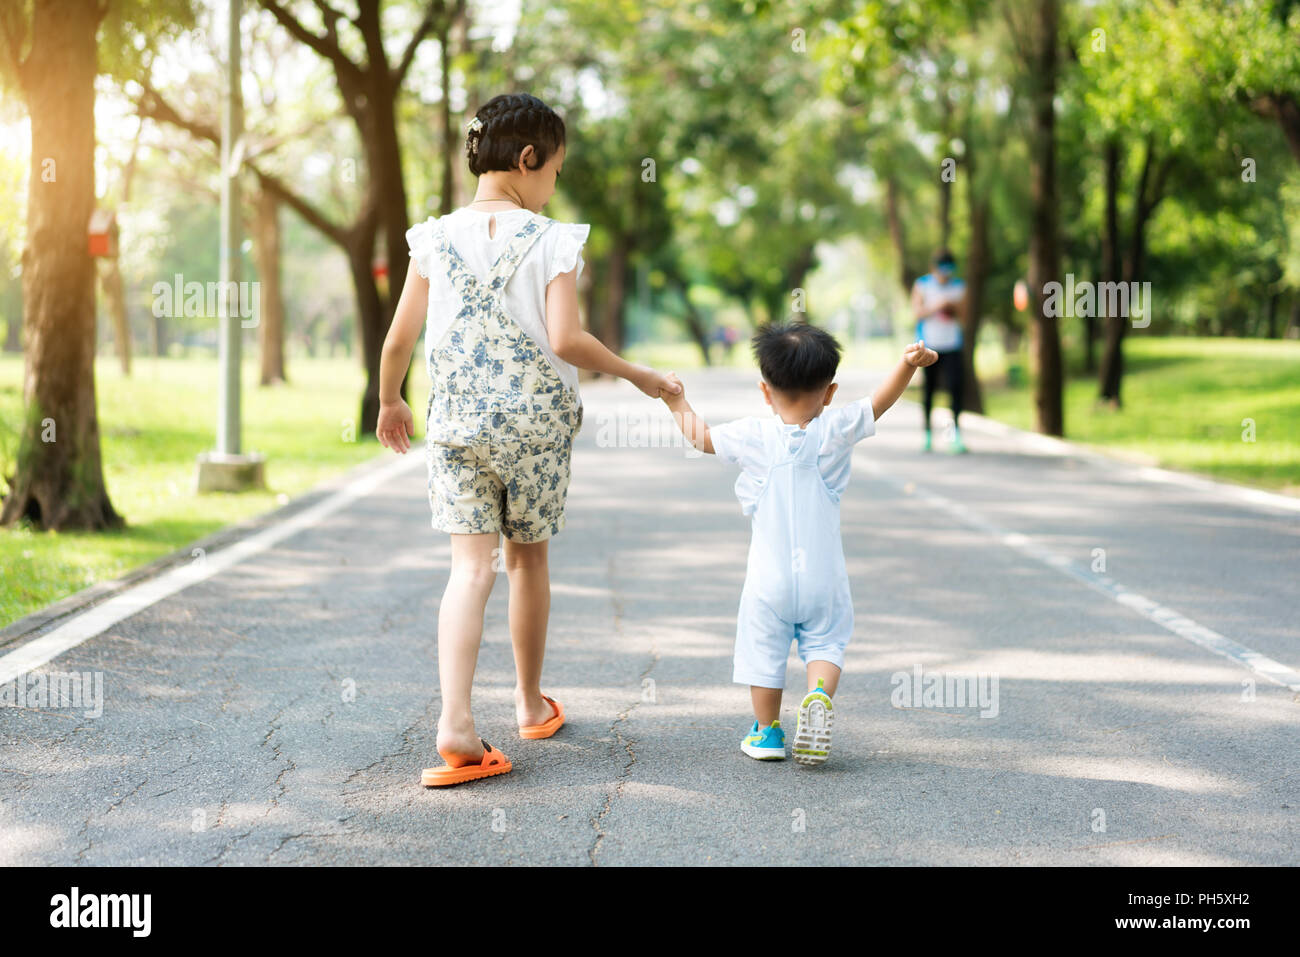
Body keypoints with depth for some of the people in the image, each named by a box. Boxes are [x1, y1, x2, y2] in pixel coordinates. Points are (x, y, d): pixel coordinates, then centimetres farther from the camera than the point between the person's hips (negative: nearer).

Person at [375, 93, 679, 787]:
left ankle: (454, 720, -19)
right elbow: (564, 340, -18)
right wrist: (637, 376, -6)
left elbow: (399, 339, 3)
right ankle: (530, 702, 33)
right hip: (534, 418, -1)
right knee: (527, 557, 16)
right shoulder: (553, 241, -8)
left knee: (470, 566, -2)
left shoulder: (437, 238, 1)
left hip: (455, 419, 1)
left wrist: (388, 403, 20)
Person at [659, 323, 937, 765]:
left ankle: (767, 730, 18)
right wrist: (908, 363, -10)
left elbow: (699, 436, 8)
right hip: (823, 575, 0)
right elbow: (880, 401, -2)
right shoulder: (836, 432, -7)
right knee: (825, 643, 12)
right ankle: (818, 695, -16)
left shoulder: (752, 437, -6)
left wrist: (678, 403, 23)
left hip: (769, 576, 0)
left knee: (765, 651, 11)